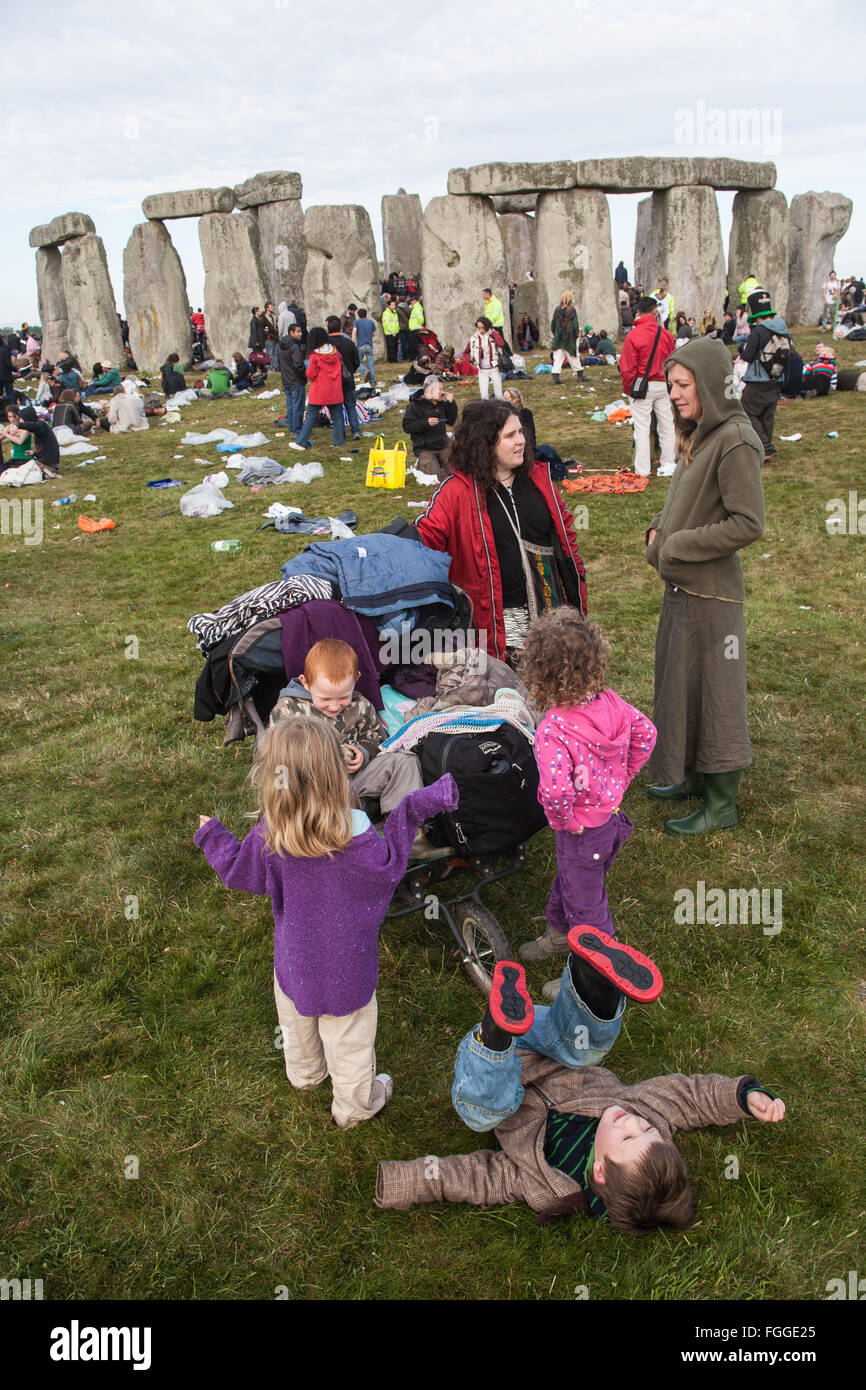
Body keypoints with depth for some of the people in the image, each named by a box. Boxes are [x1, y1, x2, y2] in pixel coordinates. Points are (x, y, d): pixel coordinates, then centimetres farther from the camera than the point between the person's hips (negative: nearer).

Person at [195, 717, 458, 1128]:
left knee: (297, 1024, 32)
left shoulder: (267, 839, -24)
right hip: (347, 965, -3)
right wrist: (413, 810, -16)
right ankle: (354, 1105, 43)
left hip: (294, 961, 3)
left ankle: (305, 1074, 60)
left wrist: (212, 836, 12)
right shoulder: (355, 835, -31)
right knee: (349, 1039, 21)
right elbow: (389, 867, -15)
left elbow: (239, 872, -7)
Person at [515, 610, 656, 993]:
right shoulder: (609, 702, -12)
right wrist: (621, 778, 10)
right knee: (568, 879, 32)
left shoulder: (552, 730, -33)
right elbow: (645, 733, 2)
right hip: (611, 814, 8)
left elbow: (556, 790, -43)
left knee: (585, 904, 15)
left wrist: (561, 819, -22)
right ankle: (559, 934, 56)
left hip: (582, 831, -8)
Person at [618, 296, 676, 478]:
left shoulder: (634, 335, -13)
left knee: (642, 427, 1)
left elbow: (627, 367, -11)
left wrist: (628, 389, 2)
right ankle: (668, 465, 20)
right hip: (662, 385, 4)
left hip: (642, 385, -4)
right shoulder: (665, 334, -2)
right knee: (666, 423, 13)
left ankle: (642, 470, 3)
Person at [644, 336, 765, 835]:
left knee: (715, 689, 2)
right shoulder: (701, 434, 7)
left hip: (711, 592, -9)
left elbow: (748, 523, -23)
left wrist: (678, 546, -18)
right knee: (681, 680, 19)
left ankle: (722, 803, 16)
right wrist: (660, 528, 2)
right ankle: (695, 772, 36)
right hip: (683, 585, 9)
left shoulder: (735, 442, -20)